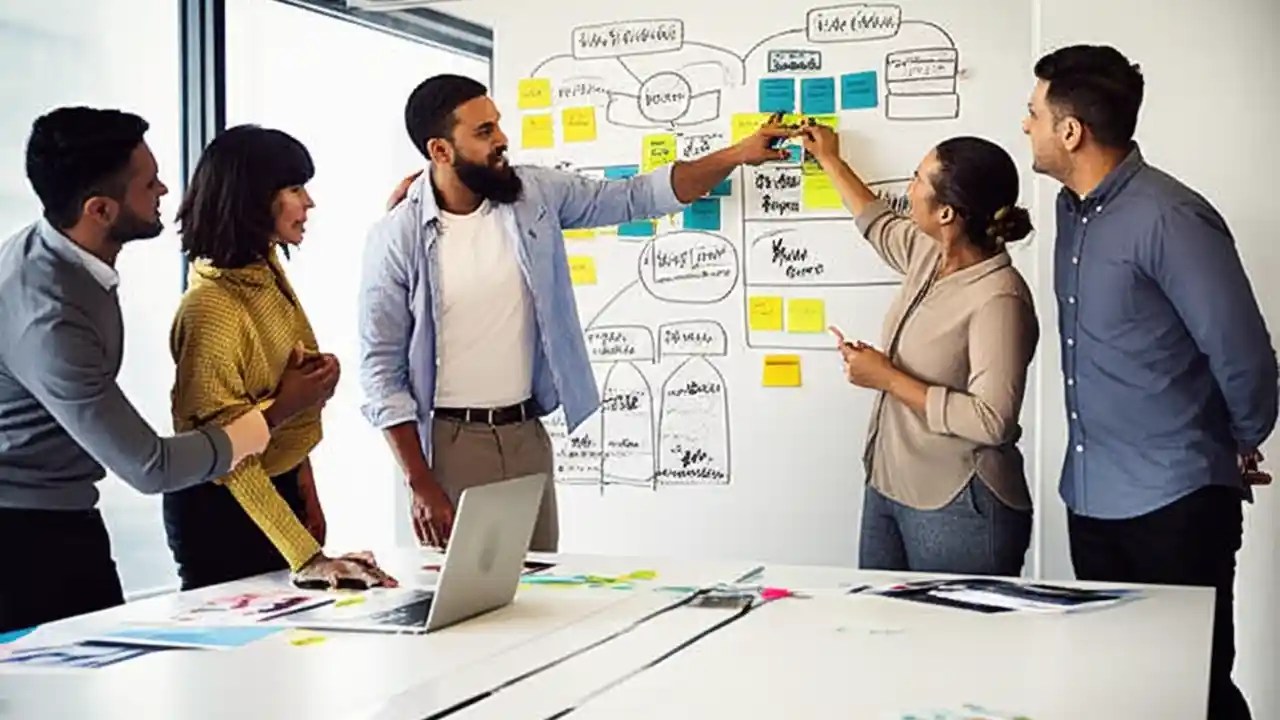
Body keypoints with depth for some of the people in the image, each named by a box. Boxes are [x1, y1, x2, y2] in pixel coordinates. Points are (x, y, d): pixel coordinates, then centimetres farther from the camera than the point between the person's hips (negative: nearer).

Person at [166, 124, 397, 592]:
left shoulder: (267, 269, -1)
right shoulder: (211, 307, -26)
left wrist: (306, 493, 11)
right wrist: (307, 557, -32)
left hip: (280, 487, 8)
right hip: (222, 508, -8)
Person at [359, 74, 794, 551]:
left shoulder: (534, 193, 1)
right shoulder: (397, 239, -10)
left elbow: (634, 197, 8)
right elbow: (382, 371, -8)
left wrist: (737, 154, -1)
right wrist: (421, 485, -11)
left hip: (527, 433, 4)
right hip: (451, 441, -4)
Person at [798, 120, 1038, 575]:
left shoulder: (998, 300, -22)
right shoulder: (931, 256, 2)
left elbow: (992, 421, -28)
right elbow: (878, 225, 26)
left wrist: (887, 379, -21)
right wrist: (830, 162, 36)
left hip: (960, 509, -8)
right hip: (887, 487, 9)